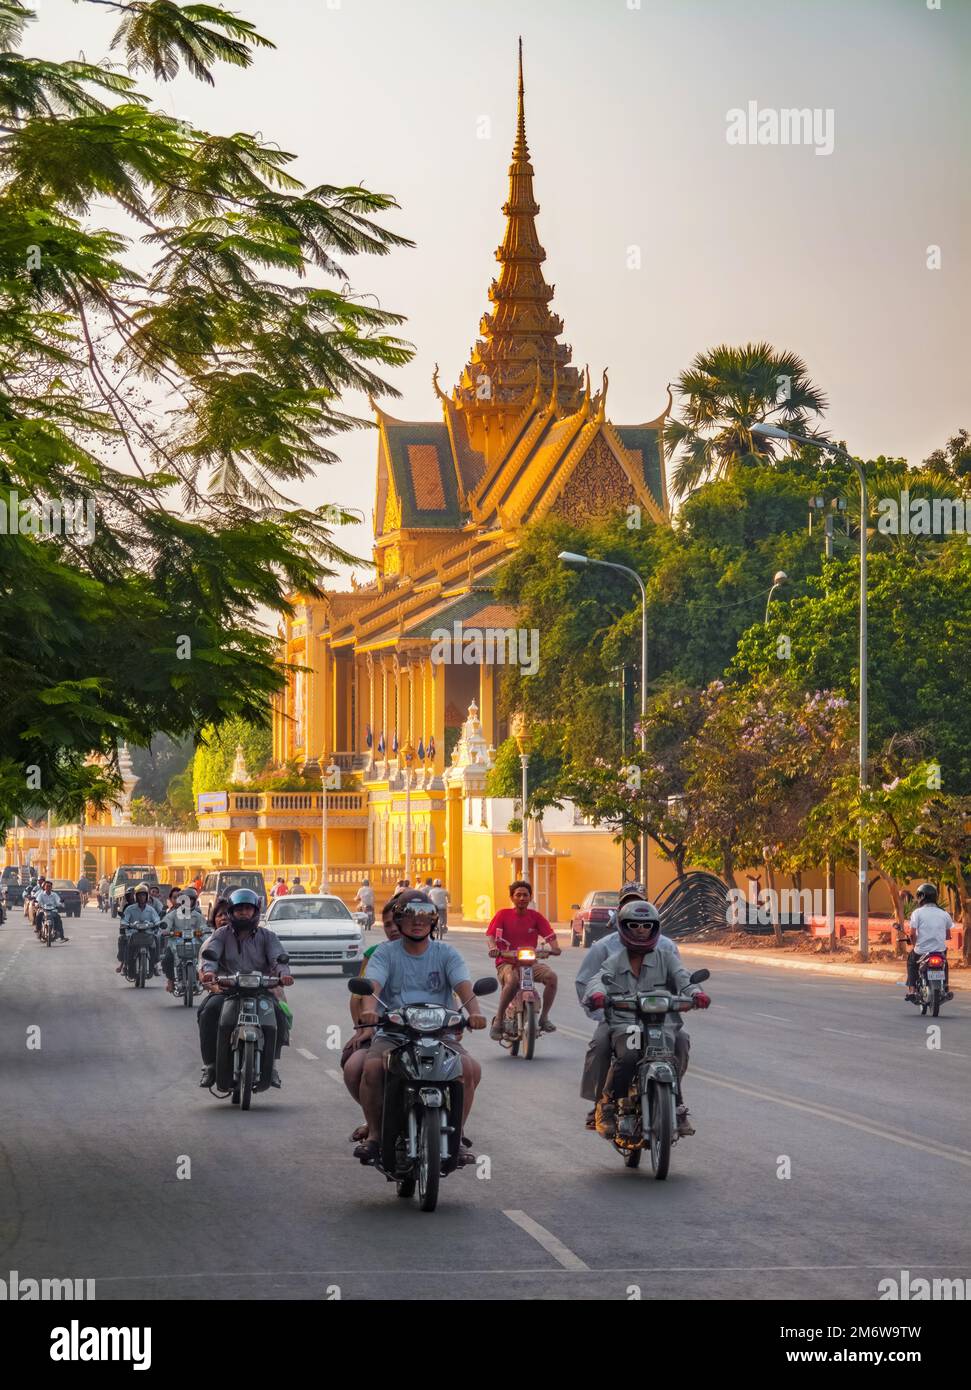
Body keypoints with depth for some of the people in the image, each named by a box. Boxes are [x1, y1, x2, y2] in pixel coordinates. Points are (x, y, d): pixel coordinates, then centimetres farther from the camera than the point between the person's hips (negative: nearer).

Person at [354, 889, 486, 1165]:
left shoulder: (446, 953, 9)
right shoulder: (386, 953, 7)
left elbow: (463, 985, -7)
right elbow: (373, 984, -12)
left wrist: (474, 1011, -30)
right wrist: (369, 1009, -35)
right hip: (392, 1033, -1)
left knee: (471, 1069, -25)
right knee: (372, 1067, -31)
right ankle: (374, 1132, -10)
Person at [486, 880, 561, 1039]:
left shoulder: (535, 916, 5)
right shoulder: (503, 914, -1)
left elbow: (550, 936, 0)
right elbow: (490, 935, -7)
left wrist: (555, 948, -21)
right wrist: (493, 948, -29)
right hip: (506, 962, -3)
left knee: (551, 977, -24)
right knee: (512, 981, -37)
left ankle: (544, 1018, -6)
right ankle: (498, 1020, -19)